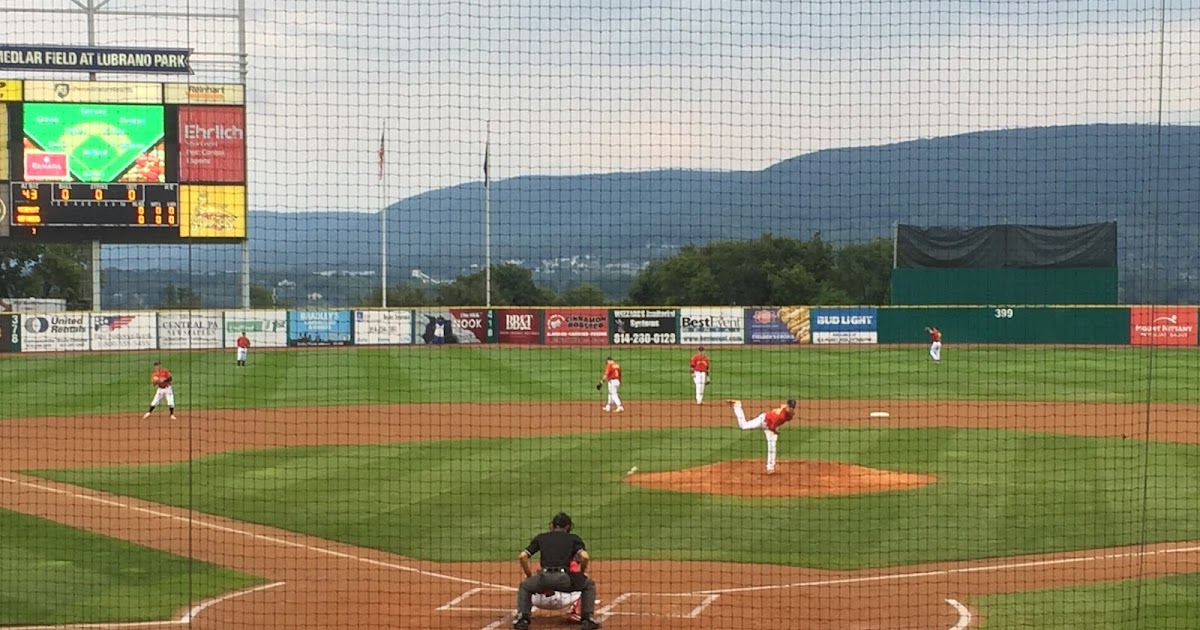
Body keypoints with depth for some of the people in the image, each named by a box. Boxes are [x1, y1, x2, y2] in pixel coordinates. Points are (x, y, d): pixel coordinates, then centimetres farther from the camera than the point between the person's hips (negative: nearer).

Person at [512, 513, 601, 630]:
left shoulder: (541, 537, 23)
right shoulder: (573, 538, 18)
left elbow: (522, 556, 13)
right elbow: (585, 556, 0)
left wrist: (529, 575, 26)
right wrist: (582, 572, 19)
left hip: (544, 579, 1)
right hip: (564, 579, -1)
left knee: (524, 586, 33)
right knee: (589, 585, 27)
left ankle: (522, 618, 14)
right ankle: (587, 619, 13)